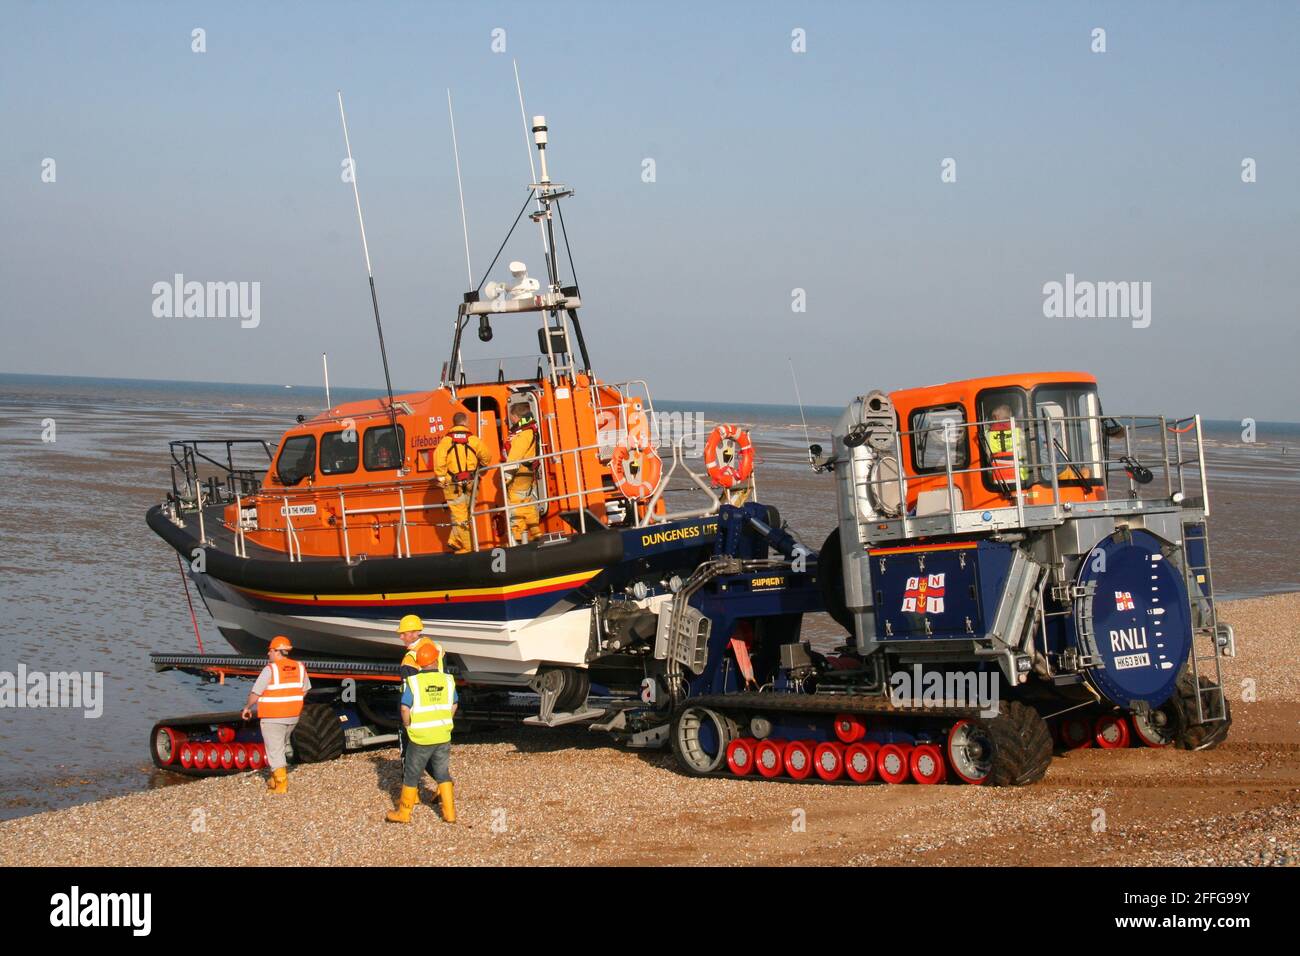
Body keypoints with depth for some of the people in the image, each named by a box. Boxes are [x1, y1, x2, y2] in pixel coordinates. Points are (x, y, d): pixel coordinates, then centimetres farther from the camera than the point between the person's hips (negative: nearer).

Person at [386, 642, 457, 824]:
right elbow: (453, 706, 8)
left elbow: (405, 709, -15)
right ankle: (450, 813, 17)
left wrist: (408, 727, 2)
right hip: (443, 737, 3)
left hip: (420, 739, -3)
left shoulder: (413, 682, -14)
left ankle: (404, 813, 20)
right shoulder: (448, 680, -2)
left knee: (411, 775, 10)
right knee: (443, 774, 16)